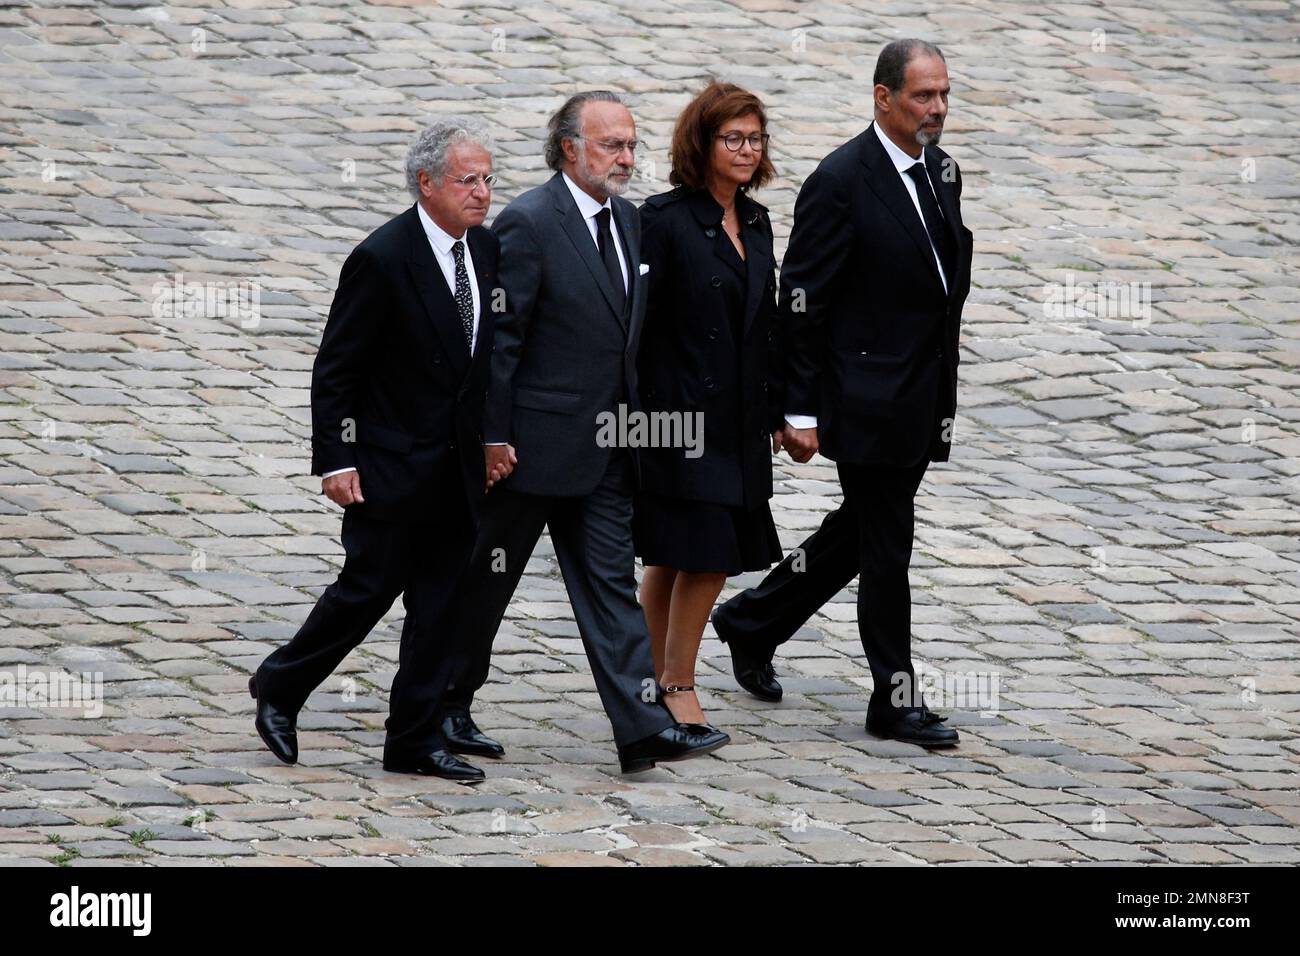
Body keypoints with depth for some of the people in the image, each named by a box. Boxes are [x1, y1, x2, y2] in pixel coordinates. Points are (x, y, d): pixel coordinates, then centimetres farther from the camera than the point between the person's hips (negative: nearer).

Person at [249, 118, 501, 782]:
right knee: (370, 587, 1)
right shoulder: (383, 259, -15)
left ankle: (416, 739, 11)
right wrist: (334, 461, -15)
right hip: (391, 464, -6)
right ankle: (279, 688, 21)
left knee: (442, 601, 5)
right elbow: (334, 369, -12)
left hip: (458, 468, 6)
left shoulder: (487, 250, 5)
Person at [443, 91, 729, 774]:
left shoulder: (627, 220, 9)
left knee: (612, 582, 1)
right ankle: (446, 708, 22)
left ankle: (643, 726, -6)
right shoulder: (527, 223, -15)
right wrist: (493, 437, -16)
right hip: (534, 442, -7)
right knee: (485, 583, 7)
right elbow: (498, 335, -15)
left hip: (606, 451, 7)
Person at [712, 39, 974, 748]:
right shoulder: (841, 182, -15)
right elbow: (802, 303, -14)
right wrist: (799, 411, -14)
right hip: (867, 395, -8)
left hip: (924, 399, 8)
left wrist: (945, 391, 17)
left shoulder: (941, 172, 9)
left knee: (859, 532, 17)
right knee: (885, 549, -1)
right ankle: (895, 700, 7)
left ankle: (752, 621, 34)